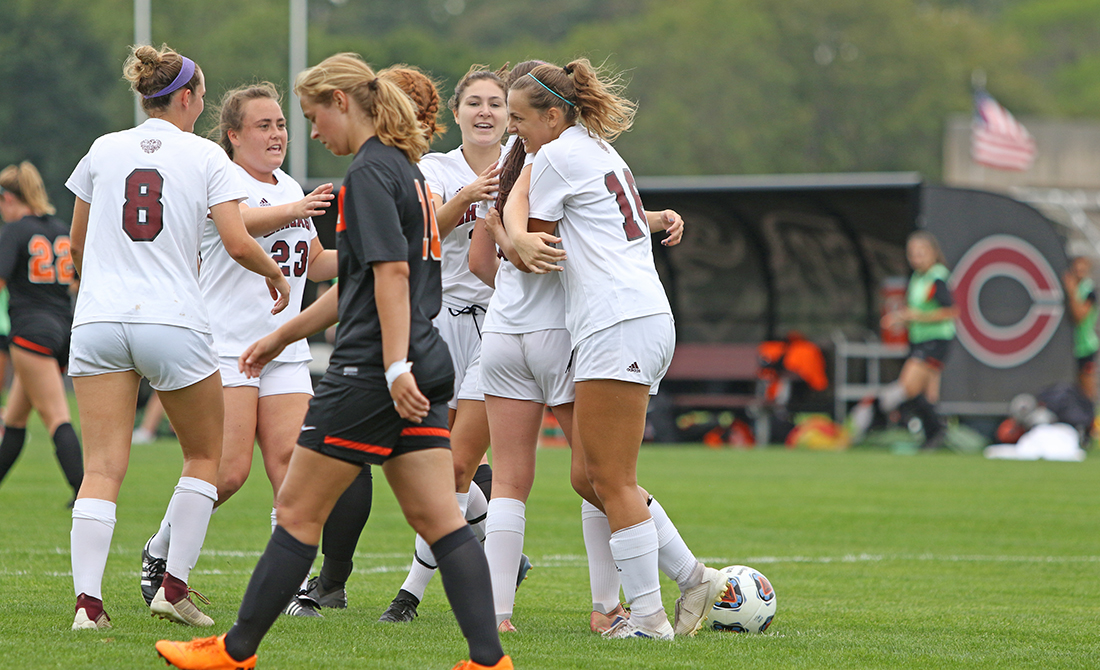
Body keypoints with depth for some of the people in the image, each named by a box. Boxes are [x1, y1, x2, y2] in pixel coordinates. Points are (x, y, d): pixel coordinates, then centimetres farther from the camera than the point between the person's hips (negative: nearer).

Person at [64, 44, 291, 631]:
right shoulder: (204, 155, 2)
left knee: (103, 468, -2)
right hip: (173, 320, -2)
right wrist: (275, 273, 15)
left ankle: (88, 600, -16)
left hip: (99, 320, 2)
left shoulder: (104, 150, 11)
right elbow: (237, 243, -5)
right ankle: (173, 587, 8)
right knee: (204, 455, 17)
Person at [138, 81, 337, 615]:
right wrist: (296, 210, -49)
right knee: (228, 471, -11)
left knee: (290, 460, -8)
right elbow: (245, 221, -30)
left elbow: (315, 263, 28)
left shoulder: (290, 188, 17)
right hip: (225, 346, -7)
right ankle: (160, 552, 12)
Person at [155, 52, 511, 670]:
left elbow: (391, 273, -21)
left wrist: (396, 368, -26)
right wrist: (283, 336, 33)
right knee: (438, 518, 2)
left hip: (372, 374, -9)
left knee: (299, 510, 1)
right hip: (423, 372, 9)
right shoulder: (405, 169, 19)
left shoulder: (370, 172, -10)